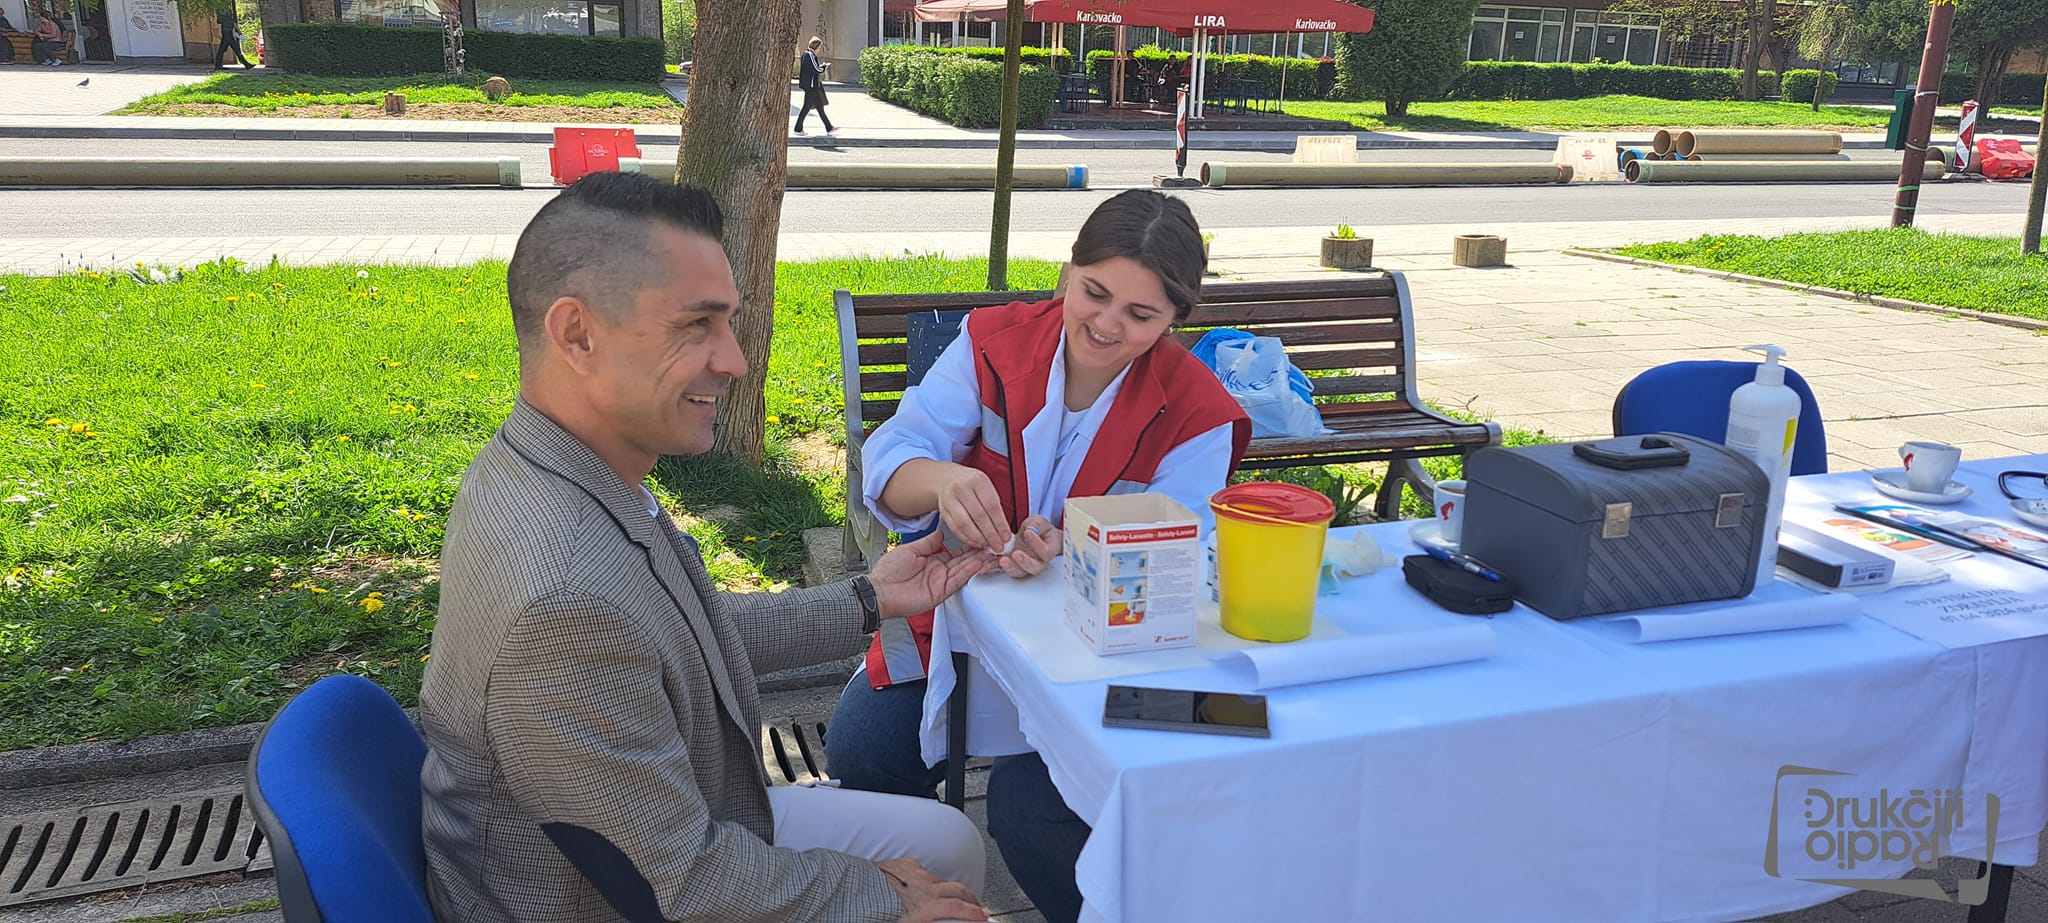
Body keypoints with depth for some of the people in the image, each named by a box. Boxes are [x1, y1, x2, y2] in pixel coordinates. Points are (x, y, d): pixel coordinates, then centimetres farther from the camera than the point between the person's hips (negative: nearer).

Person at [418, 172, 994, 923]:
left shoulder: (534, 468, -6)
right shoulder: (564, 603, -36)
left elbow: (695, 632, 9)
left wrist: (868, 602, 7)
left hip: (666, 829, 8)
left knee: (949, 842, 15)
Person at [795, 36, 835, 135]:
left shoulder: (806, 54, 14)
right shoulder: (810, 55, -16)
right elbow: (817, 70, -18)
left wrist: (822, 66, 11)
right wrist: (825, 66, -1)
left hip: (813, 85, 11)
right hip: (811, 85, -11)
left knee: (820, 107, 11)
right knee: (807, 107, -3)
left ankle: (829, 128, 14)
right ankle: (798, 129, 4)